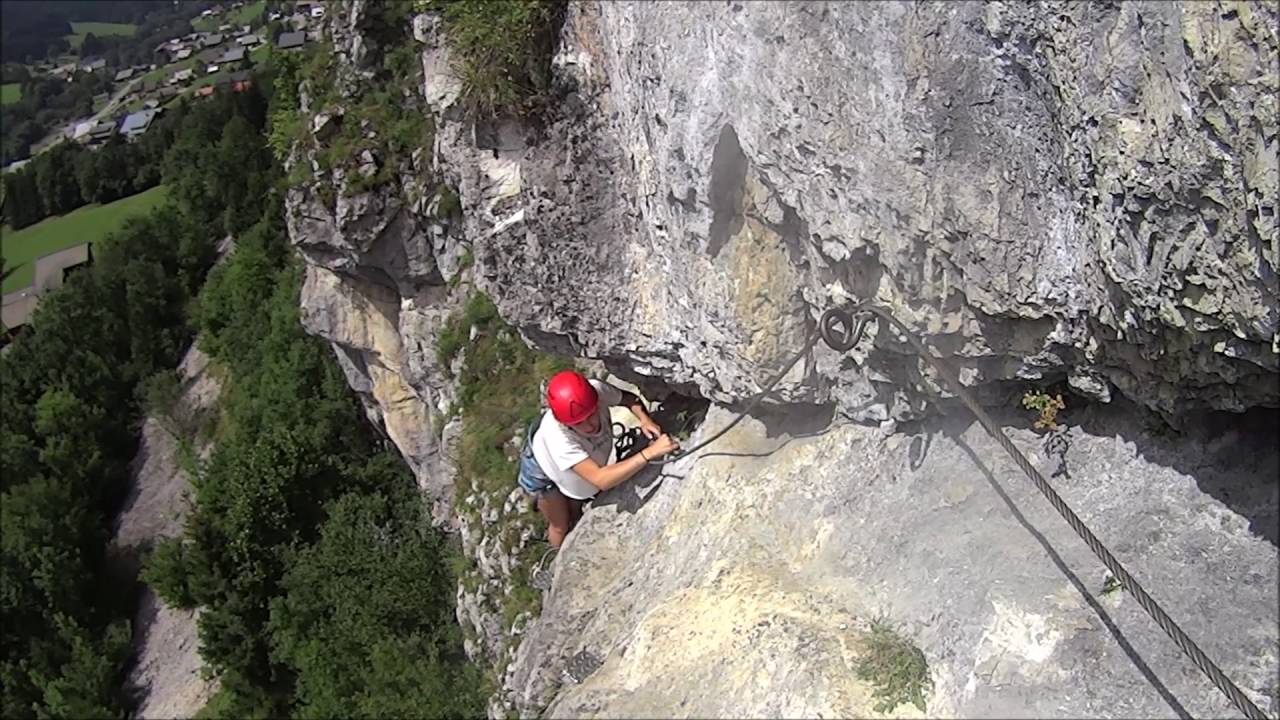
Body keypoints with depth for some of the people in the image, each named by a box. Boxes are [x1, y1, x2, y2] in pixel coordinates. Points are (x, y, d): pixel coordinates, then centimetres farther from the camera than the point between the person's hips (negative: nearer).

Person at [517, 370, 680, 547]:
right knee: (561, 527, 16)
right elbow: (601, 480, -56)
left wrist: (644, 419, -34)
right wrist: (650, 452, -62)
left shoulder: (597, 389, -37)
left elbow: (628, 398, -14)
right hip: (543, 471, -5)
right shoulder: (559, 438, -50)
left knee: (576, 516, 26)